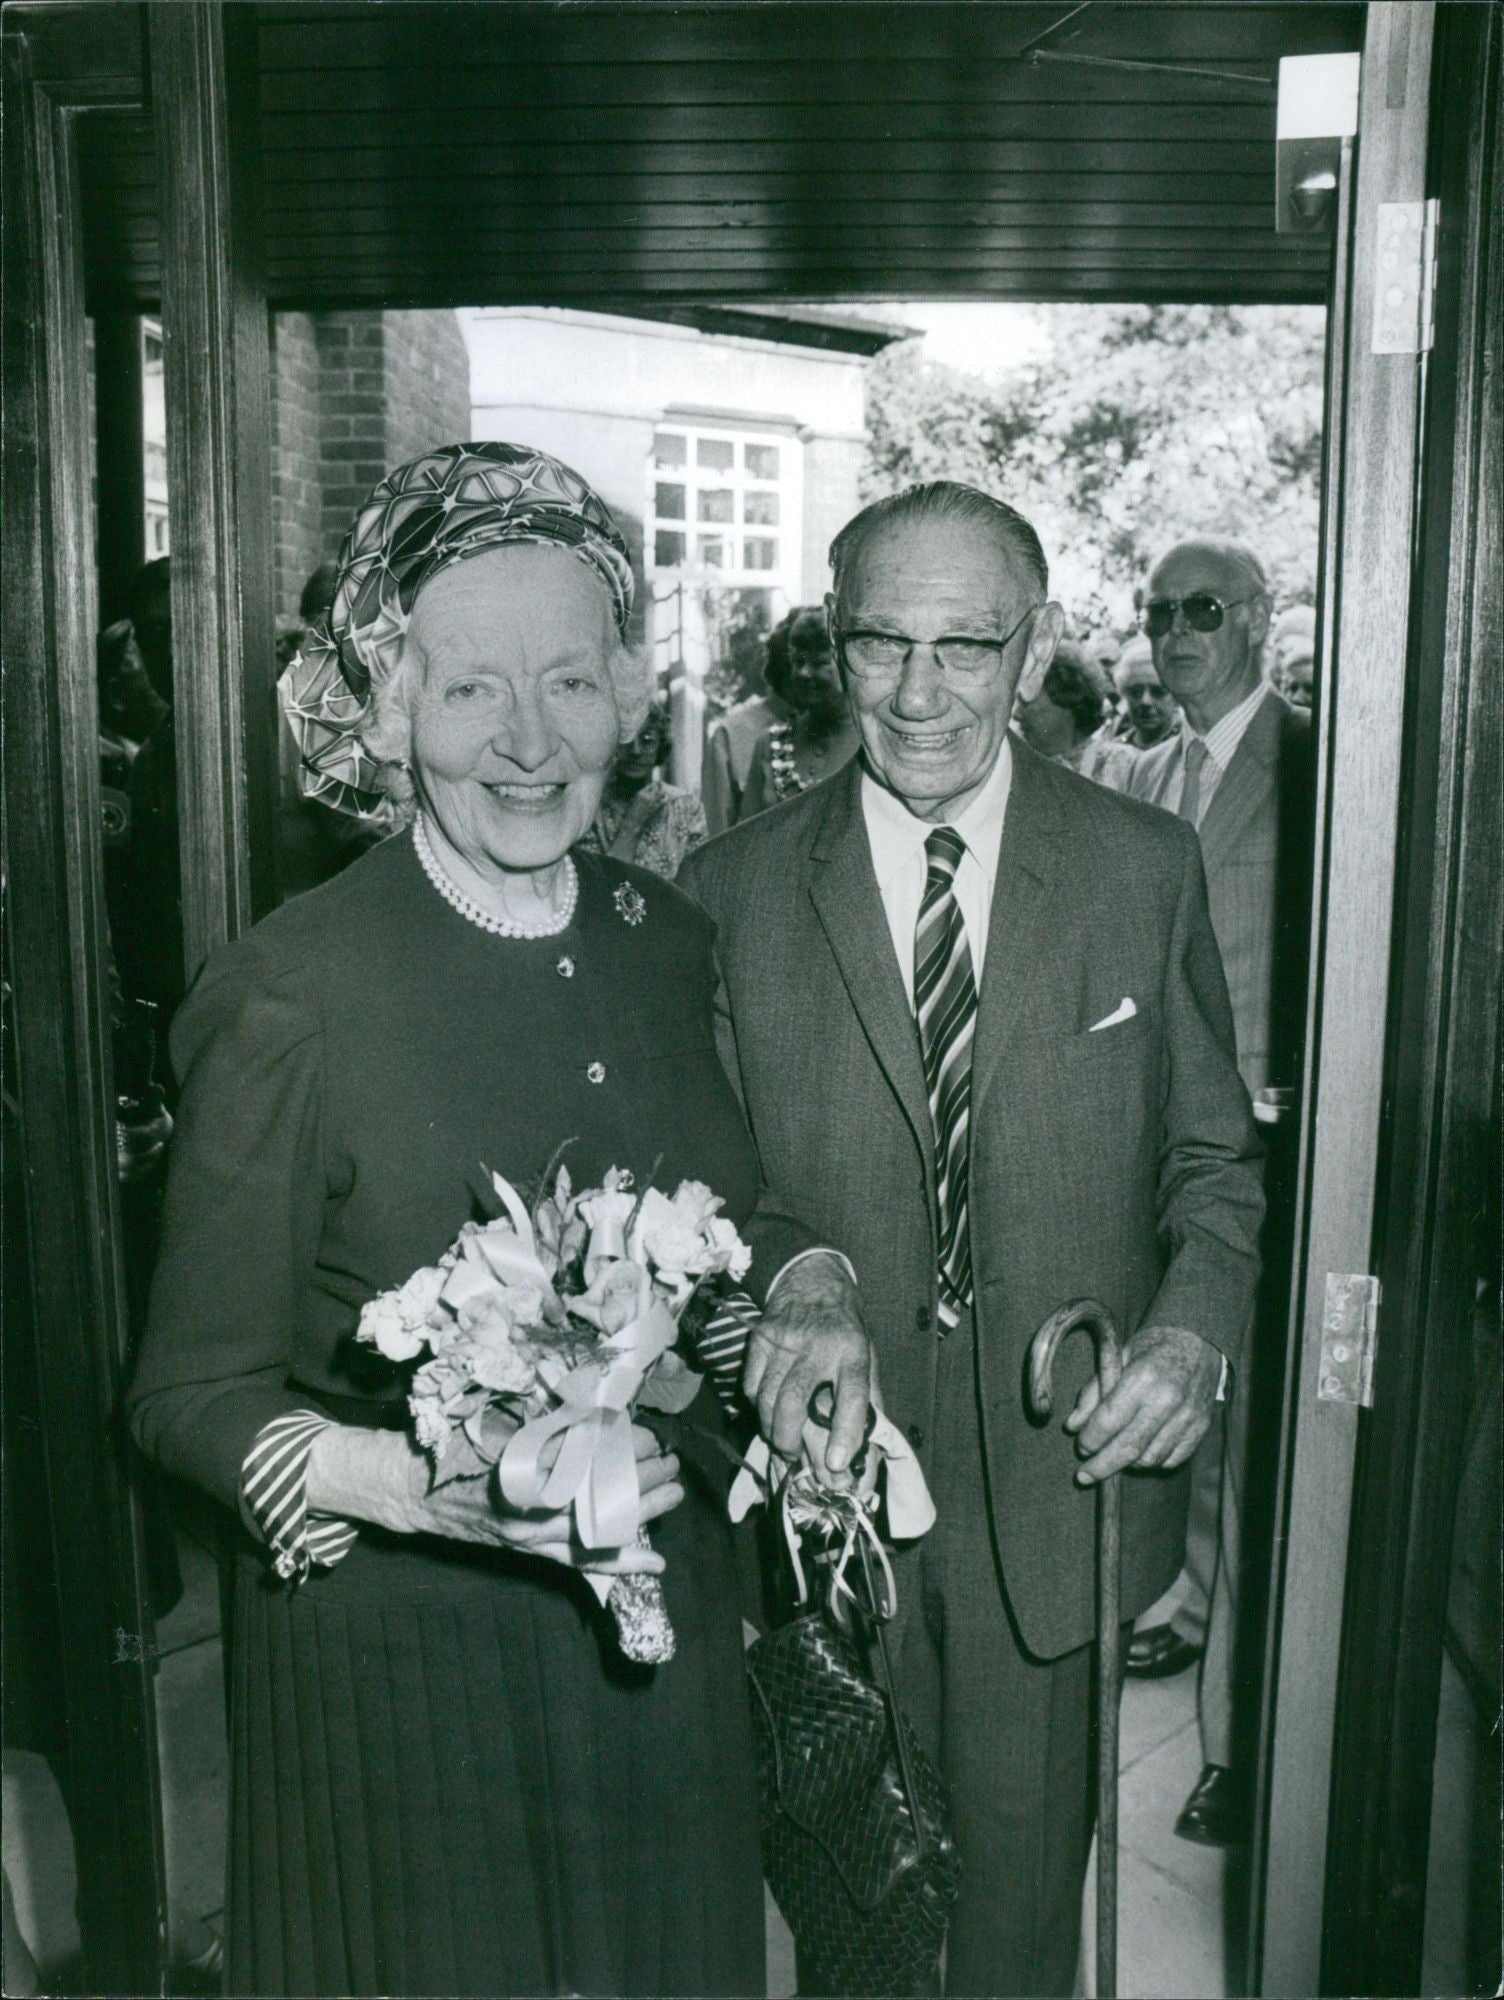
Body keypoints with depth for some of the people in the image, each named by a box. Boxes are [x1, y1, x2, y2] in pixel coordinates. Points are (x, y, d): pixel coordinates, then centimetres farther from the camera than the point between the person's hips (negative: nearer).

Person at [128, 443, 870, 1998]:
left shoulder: (664, 937, -3)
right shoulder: (289, 999, -21)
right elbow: (191, 1393, -14)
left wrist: (806, 1285, -10)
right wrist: (420, 1487, -30)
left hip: (666, 1623, 6)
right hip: (402, 1655, -5)